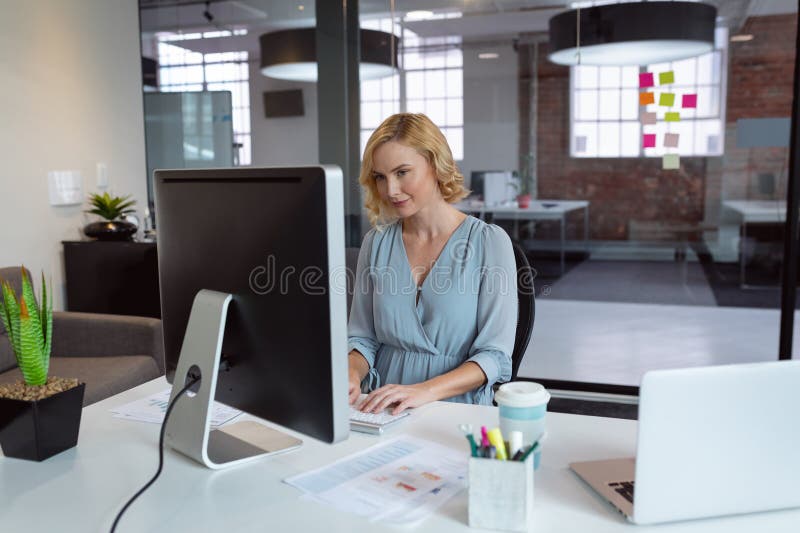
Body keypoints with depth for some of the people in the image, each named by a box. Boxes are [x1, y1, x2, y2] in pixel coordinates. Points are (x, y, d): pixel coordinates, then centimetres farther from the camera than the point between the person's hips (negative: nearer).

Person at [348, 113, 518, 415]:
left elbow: (495, 356, -7)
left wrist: (425, 390, -22)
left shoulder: (490, 242, -3)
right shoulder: (376, 242, 9)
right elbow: (363, 337, 12)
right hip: (382, 410, 3)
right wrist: (352, 374, -10)